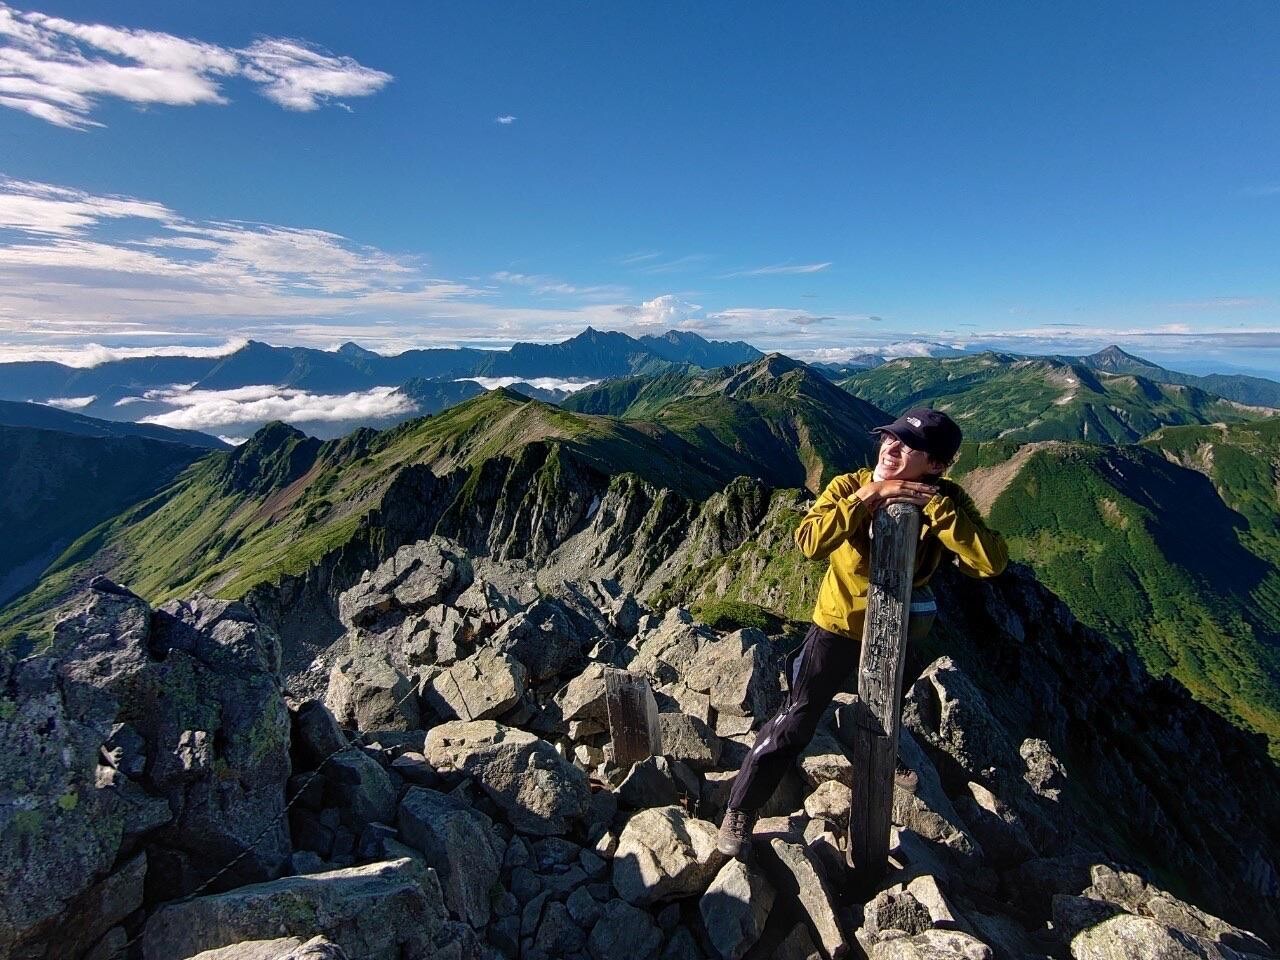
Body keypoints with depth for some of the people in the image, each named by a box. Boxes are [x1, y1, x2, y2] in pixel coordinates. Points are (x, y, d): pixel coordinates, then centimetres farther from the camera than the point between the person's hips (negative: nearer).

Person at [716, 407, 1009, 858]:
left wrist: (934, 504, -37)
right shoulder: (849, 486, -24)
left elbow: (992, 562, -31)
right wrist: (870, 495, -41)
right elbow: (809, 542, -40)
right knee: (795, 722, -2)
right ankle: (741, 808, 15)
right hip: (838, 625, -3)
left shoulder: (947, 499, -18)